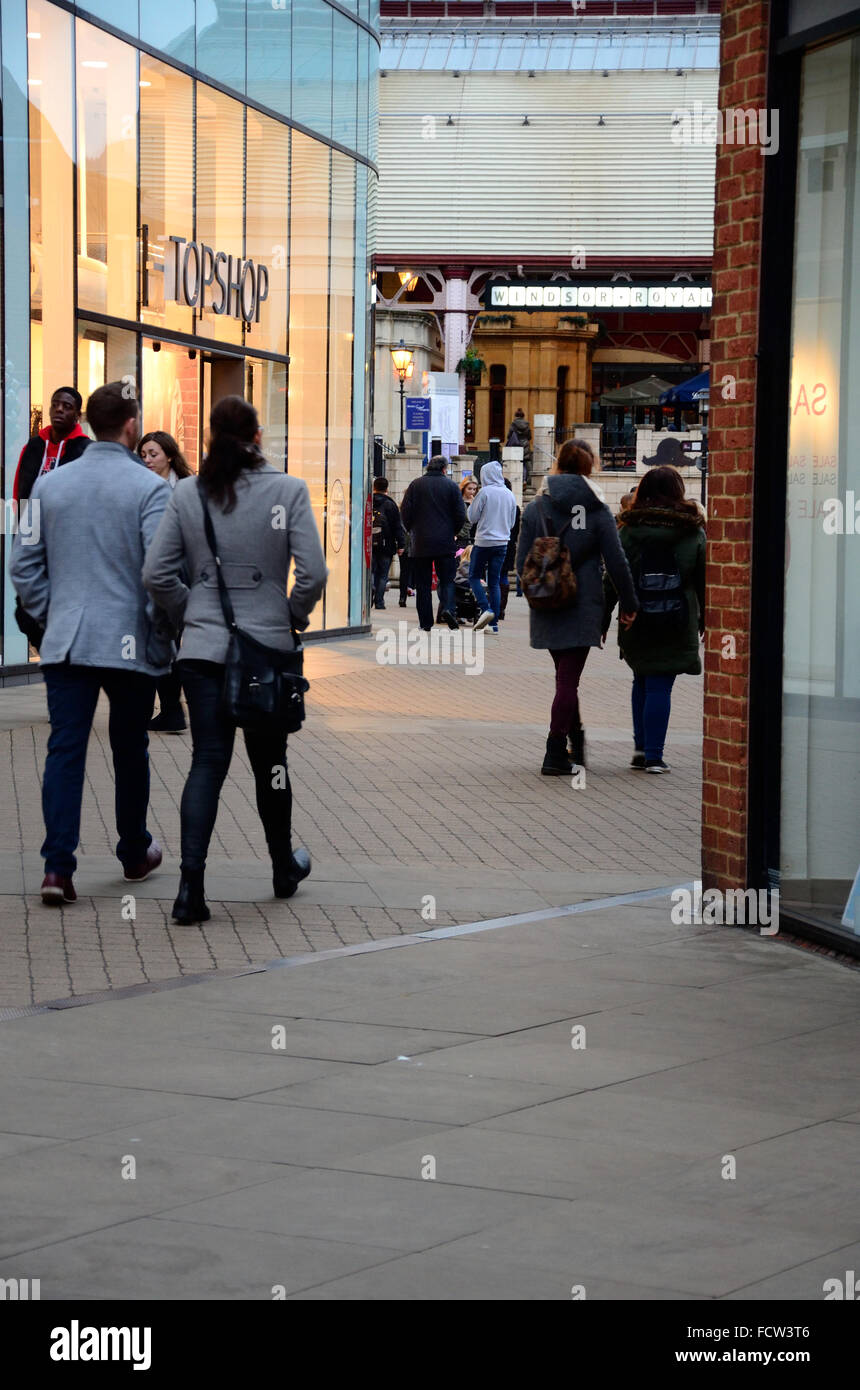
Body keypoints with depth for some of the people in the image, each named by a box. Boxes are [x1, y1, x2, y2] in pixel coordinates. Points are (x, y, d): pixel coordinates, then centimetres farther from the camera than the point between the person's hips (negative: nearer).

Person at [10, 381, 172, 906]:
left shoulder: (50, 485, 6)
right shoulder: (149, 488, -9)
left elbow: (24, 566, 9)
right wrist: (164, 633, -4)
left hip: (65, 641, 3)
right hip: (131, 643, -3)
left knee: (65, 749, 0)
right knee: (130, 750, 13)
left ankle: (58, 864, -10)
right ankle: (135, 854, 28)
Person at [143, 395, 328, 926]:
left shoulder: (188, 493, -1)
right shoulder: (287, 490, -7)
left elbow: (157, 573, -2)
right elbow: (313, 571, -12)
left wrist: (188, 614, 12)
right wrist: (296, 616, 6)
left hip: (203, 645, 1)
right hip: (267, 644, -1)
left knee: (208, 761, 2)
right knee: (269, 759, 14)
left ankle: (192, 884, -10)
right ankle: (284, 868, 32)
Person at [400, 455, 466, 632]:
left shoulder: (416, 484, 1)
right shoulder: (451, 485, 0)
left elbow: (405, 512, -2)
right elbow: (461, 514, -3)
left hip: (421, 543, 1)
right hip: (445, 544, -1)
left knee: (423, 584, 5)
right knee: (447, 580, 7)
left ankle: (426, 623, 3)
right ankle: (447, 608, -19)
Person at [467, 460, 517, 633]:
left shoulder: (485, 492, -11)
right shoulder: (510, 495, 6)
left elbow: (472, 517, -5)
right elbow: (511, 522, 15)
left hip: (484, 542, -5)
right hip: (502, 543, 5)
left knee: (474, 576, 8)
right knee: (494, 582, 7)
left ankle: (485, 608, -12)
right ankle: (494, 622, 3)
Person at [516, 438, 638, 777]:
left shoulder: (535, 508, 0)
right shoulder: (597, 510, -6)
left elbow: (522, 564, -1)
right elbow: (617, 563, -4)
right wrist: (629, 604, 6)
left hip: (546, 610, 3)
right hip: (582, 609, -3)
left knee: (564, 676, 18)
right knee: (568, 680, 0)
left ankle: (577, 746, 23)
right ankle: (556, 754, -4)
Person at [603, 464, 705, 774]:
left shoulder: (629, 530, -1)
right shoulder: (693, 532, 1)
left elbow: (612, 580, 0)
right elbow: (704, 581, 5)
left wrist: (602, 620, 6)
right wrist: (705, 620, 14)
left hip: (636, 621, 1)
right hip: (677, 625, -1)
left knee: (642, 681, 19)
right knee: (660, 687, 1)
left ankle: (641, 747, 16)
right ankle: (653, 755, -2)